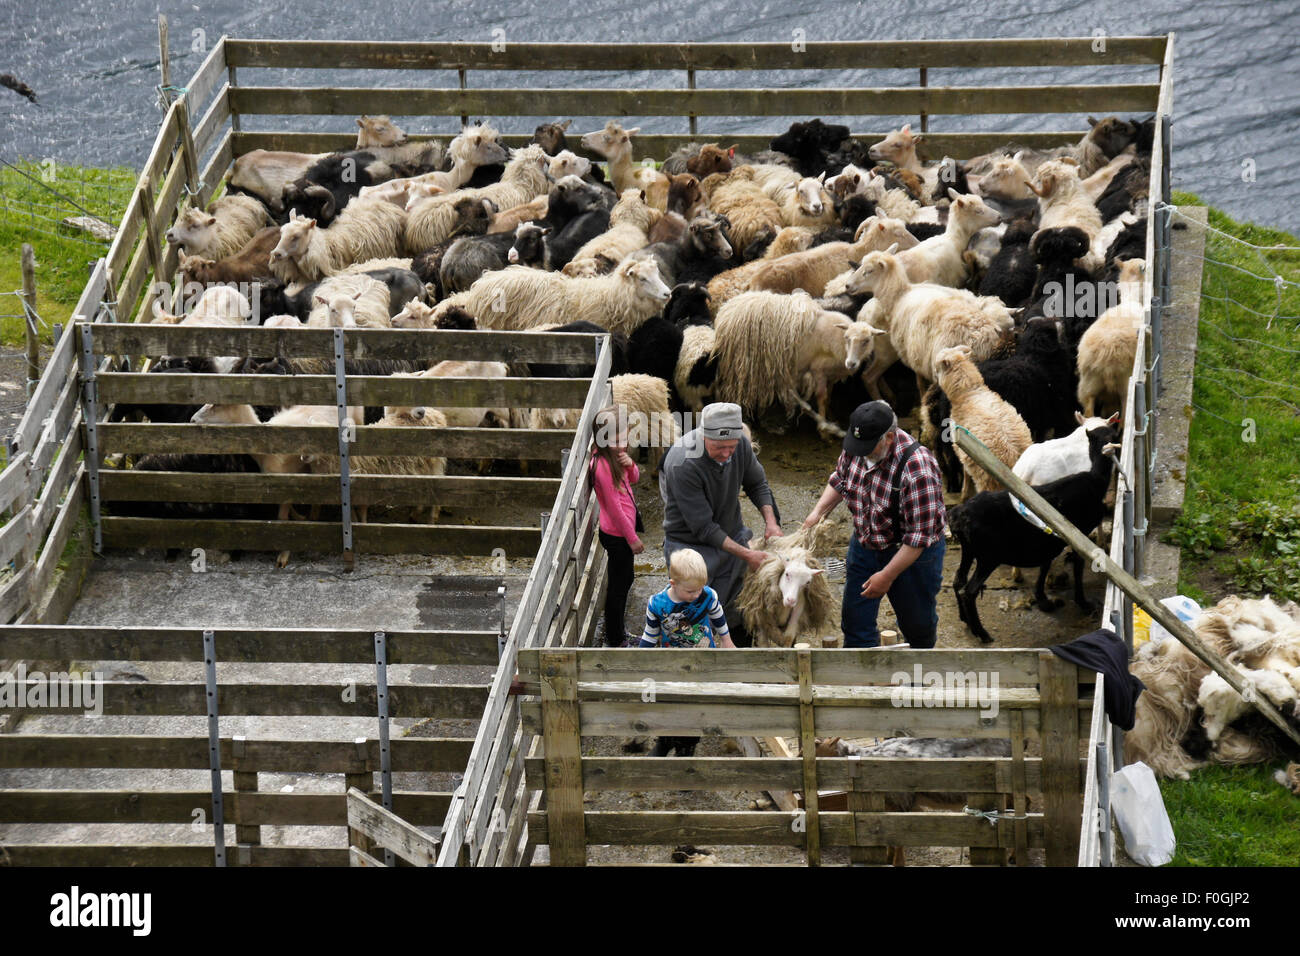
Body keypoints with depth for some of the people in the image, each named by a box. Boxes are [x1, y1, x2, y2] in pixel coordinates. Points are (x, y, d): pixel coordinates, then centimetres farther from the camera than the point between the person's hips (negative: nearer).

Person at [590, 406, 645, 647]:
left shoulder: (615, 455, 1)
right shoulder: (603, 465, -27)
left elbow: (633, 479, 16)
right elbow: (614, 507, -23)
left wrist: (630, 464, -9)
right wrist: (632, 538, -16)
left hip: (621, 530, 10)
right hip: (617, 534, -10)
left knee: (624, 580, 22)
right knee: (618, 585, 3)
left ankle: (617, 633, 37)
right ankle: (615, 641, 17)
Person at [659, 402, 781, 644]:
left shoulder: (741, 444, -15)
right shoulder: (682, 465, -33)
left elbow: (756, 483, 7)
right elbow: (703, 527, -28)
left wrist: (770, 520, -10)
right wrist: (746, 554, -25)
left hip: (731, 537, 5)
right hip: (692, 545, -5)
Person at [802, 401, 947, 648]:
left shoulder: (917, 468, -35)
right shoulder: (856, 448, -13)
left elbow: (920, 535, -30)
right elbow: (839, 479, 11)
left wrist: (887, 576, -26)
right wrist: (818, 511, -5)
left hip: (912, 554, -5)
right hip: (865, 544, 5)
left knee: (917, 623, 15)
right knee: (855, 621, 6)